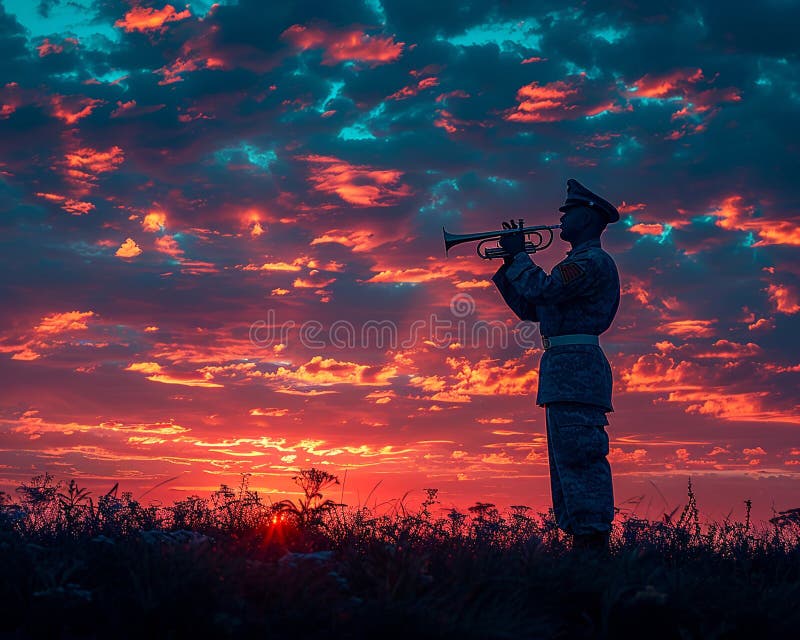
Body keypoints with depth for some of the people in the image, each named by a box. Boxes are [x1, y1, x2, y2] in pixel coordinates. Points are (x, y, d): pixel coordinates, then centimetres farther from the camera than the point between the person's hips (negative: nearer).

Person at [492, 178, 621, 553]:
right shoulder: (578, 264, 27)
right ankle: (582, 543, 13)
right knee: (569, 461, 10)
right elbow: (529, 309, 25)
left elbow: (543, 290, -19)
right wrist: (511, 262, 18)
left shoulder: (593, 261, -6)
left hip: (574, 366, -11)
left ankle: (593, 541, -16)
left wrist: (518, 256, -4)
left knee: (579, 458, -15)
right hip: (565, 371, 11)